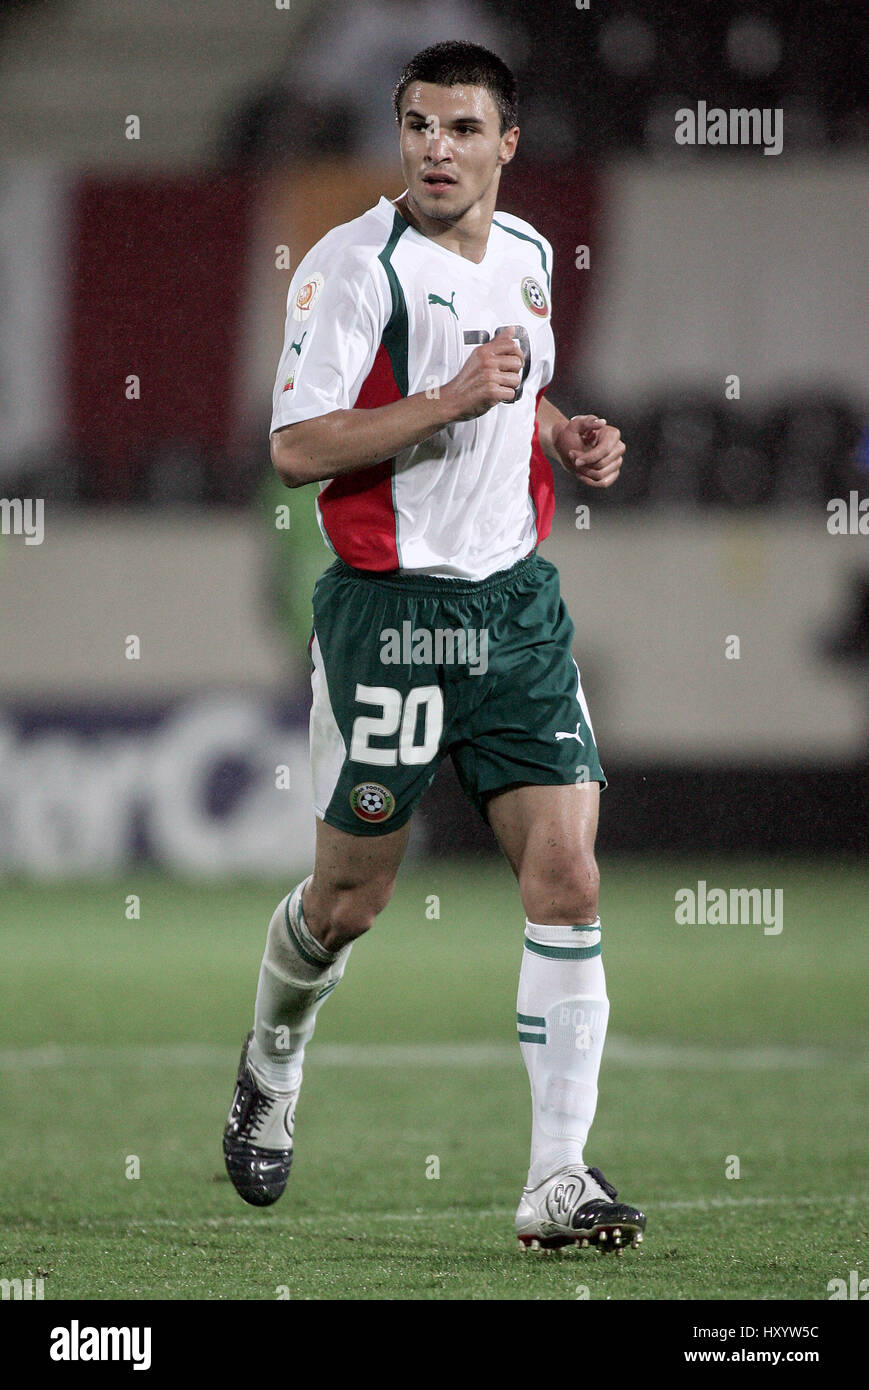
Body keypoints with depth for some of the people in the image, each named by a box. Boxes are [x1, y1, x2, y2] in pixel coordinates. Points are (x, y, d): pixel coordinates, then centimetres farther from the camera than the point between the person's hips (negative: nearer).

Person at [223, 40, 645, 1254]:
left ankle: (560, 1180, -7)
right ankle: (272, 1060, 40)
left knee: (567, 877, -8)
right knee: (349, 899, 7)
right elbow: (296, 448, -18)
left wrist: (565, 438, 7)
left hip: (518, 601, 5)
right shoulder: (353, 266, -12)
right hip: (390, 608, -5)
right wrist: (451, 401, -25)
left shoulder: (527, 255, 10)